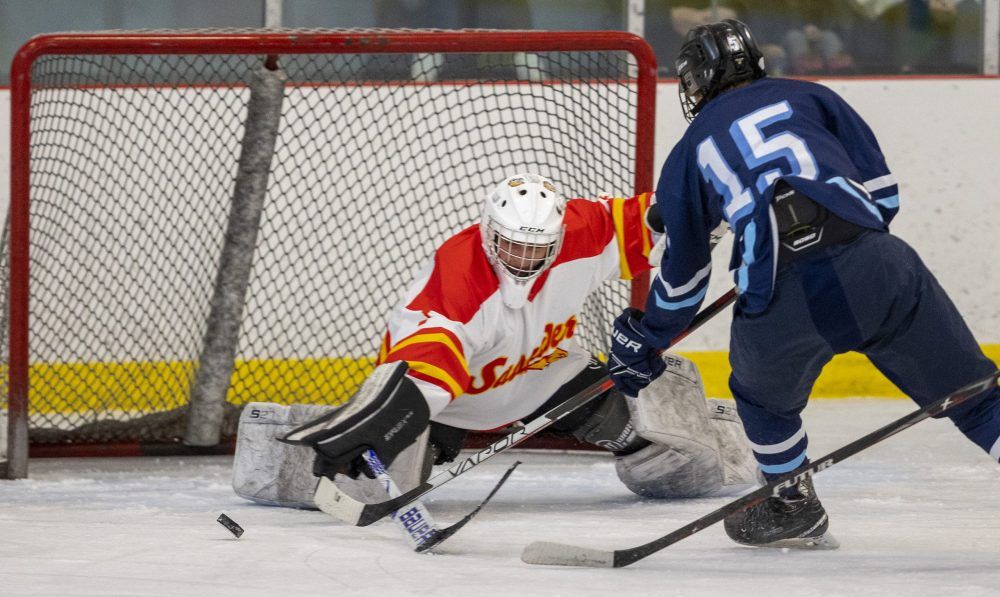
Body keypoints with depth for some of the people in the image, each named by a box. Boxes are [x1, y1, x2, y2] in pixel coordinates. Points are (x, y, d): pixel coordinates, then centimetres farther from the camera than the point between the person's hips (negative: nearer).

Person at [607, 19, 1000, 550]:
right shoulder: (809, 98, 25)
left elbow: (682, 275, 31)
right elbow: (882, 191, 20)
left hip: (782, 302, -1)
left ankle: (795, 511, 38)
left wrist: (641, 342, 47)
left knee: (763, 392, 31)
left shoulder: (690, 153, 24)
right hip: (876, 265, 1)